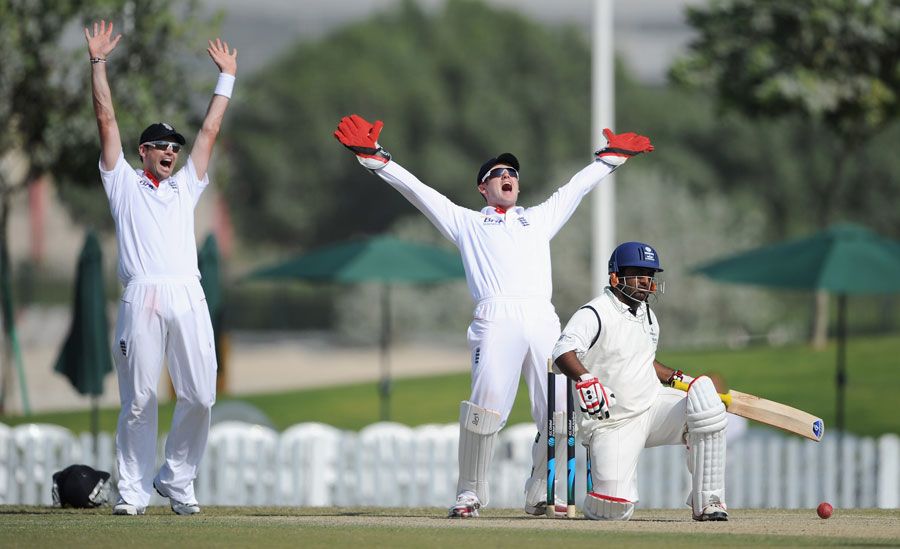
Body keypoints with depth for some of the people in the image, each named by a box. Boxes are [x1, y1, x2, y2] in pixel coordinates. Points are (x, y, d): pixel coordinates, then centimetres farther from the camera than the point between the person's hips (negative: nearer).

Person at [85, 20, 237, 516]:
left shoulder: (185, 187, 28)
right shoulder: (125, 184, 19)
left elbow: (209, 130, 30)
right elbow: (107, 122, 16)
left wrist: (226, 77, 32)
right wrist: (98, 63, 13)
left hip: (188, 297, 3)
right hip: (143, 295, -3)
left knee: (199, 396, -4)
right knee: (139, 399, -6)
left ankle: (177, 481, 9)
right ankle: (133, 489, -1)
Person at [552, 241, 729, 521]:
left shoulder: (648, 316, 13)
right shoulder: (594, 314, -13)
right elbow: (564, 352, -31)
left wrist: (676, 378, 21)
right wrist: (586, 381, -48)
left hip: (653, 405, 6)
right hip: (611, 423, -6)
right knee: (615, 509, -20)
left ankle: (707, 503, -15)